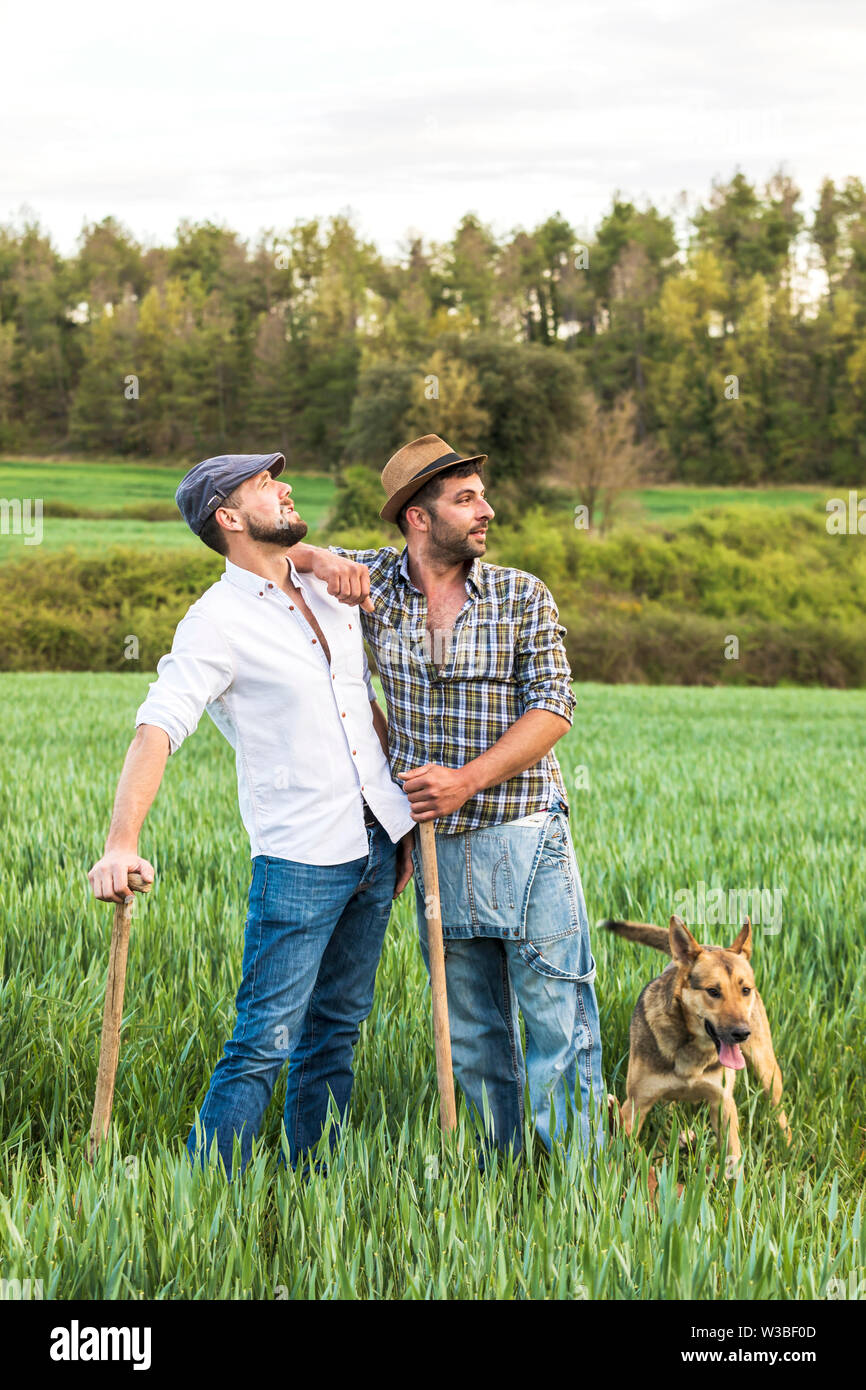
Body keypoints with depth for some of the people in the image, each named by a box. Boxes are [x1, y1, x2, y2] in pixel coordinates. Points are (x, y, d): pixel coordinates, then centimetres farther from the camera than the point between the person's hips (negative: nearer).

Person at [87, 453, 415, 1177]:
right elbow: (157, 729, -21)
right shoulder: (217, 621, -10)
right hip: (300, 858, -7)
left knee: (335, 1032, 12)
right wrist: (121, 844, -34)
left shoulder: (331, 590, 12)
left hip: (377, 845, 7)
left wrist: (409, 824, 19)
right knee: (266, 1040, -9)